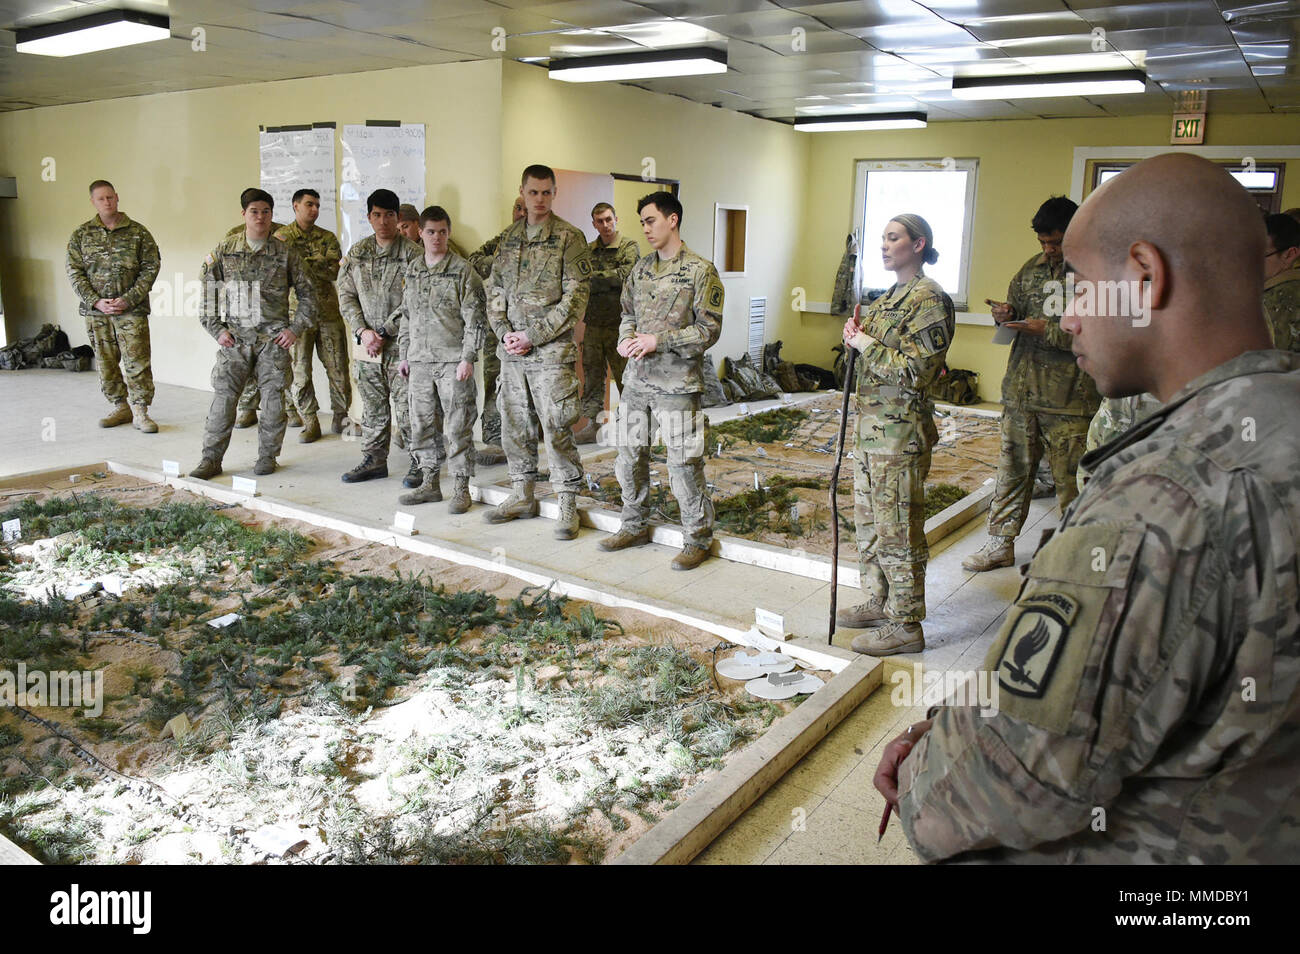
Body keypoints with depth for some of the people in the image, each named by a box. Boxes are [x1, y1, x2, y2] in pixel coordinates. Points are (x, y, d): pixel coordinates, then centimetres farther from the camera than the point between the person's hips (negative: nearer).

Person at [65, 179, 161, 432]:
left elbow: (151, 267, -2)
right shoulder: (81, 235, 8)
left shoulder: (137, 232, 2)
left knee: (137, 361, -6)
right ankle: (121, 407, 20)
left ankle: (140, 412, 0)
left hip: (131, 309, -3)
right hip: (96, 310, 3)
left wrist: (129, 299, -11)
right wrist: (96, 301, -8)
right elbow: (74, 272, 5)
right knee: (106, 362, 8)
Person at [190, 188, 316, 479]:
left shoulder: (285, 253, 3)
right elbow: (207, 289, 10)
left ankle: (267, 455, 17)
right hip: (235, 337, 0)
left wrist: (296, 328, 1)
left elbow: (308, 293, 9)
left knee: (273, 398, 2)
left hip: (274, 338, 0)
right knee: (223, 396, -2)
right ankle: (211, 458, 5)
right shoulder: (224, 251, 5)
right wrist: (216, 328, 3)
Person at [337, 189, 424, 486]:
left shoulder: (412, 254, -5)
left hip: (401, 344, -5)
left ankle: (419, 463, 7)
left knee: (407, 406, -4)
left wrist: (385, 333, -13)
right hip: (367, 345, 5)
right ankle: (374, 460, 24)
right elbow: (346, 296, 9)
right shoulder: (356, 253, 10)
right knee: (372, 407, 12)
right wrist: (362, 331, -6)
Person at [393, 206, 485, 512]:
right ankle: (430, 483, 22)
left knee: (458, 426, -2)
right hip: (420, 361, 6)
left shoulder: (462, 271, -4)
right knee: (421, 425, 10)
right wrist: (404, 355, 16)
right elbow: (405, 316, 20)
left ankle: (461, 488, 6)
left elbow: (475, 318, -7)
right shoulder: (412, 271, 13)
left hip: (453, 360, -6)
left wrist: (467, 358, -13)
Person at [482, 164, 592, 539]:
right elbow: (494, 287, 15)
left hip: (551, 351, -6)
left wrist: (532, 336, -13)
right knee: (515, 423, 12)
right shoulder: (509, 237, 13)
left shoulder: (569, 238, -4)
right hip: (511, 352, 6)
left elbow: (574, 298, -10)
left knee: (556, 427, -6)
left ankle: (568, 504, 4)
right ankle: (522, 495, 26)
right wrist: (504, 331, -2)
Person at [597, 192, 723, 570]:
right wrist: (626, 340, -2)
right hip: (636, 380, 6)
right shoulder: (641, 268, 12)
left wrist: (659, 341, -18)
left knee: (683, 464, -3)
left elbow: (709, 330, -11)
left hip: (676, 383, -6)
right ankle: (634, 526, 31)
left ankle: (698, 539, 12)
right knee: (629, 456, 13)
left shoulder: (700, 270, -7)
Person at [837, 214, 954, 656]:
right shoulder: (889, 297, 16)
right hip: (870, 427, 10)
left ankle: (906, 625, 8)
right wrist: (855, 337, 4)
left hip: (901, 433, -10)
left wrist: (867, 345, -14)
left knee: (897, 530, -3)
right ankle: (878, 602, 32)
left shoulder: (930, 300, -13)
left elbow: (917, 371, -21)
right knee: (869, 521, 18)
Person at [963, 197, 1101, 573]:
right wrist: (1006, 315, -2)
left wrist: (1047, 331, -18)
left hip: (1070, 399, -5)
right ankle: (1001, 544, 25)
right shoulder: (1031, 269, 12)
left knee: (1071, 479, 2)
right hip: (1021, 390, 6)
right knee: (1012, 469, 13)